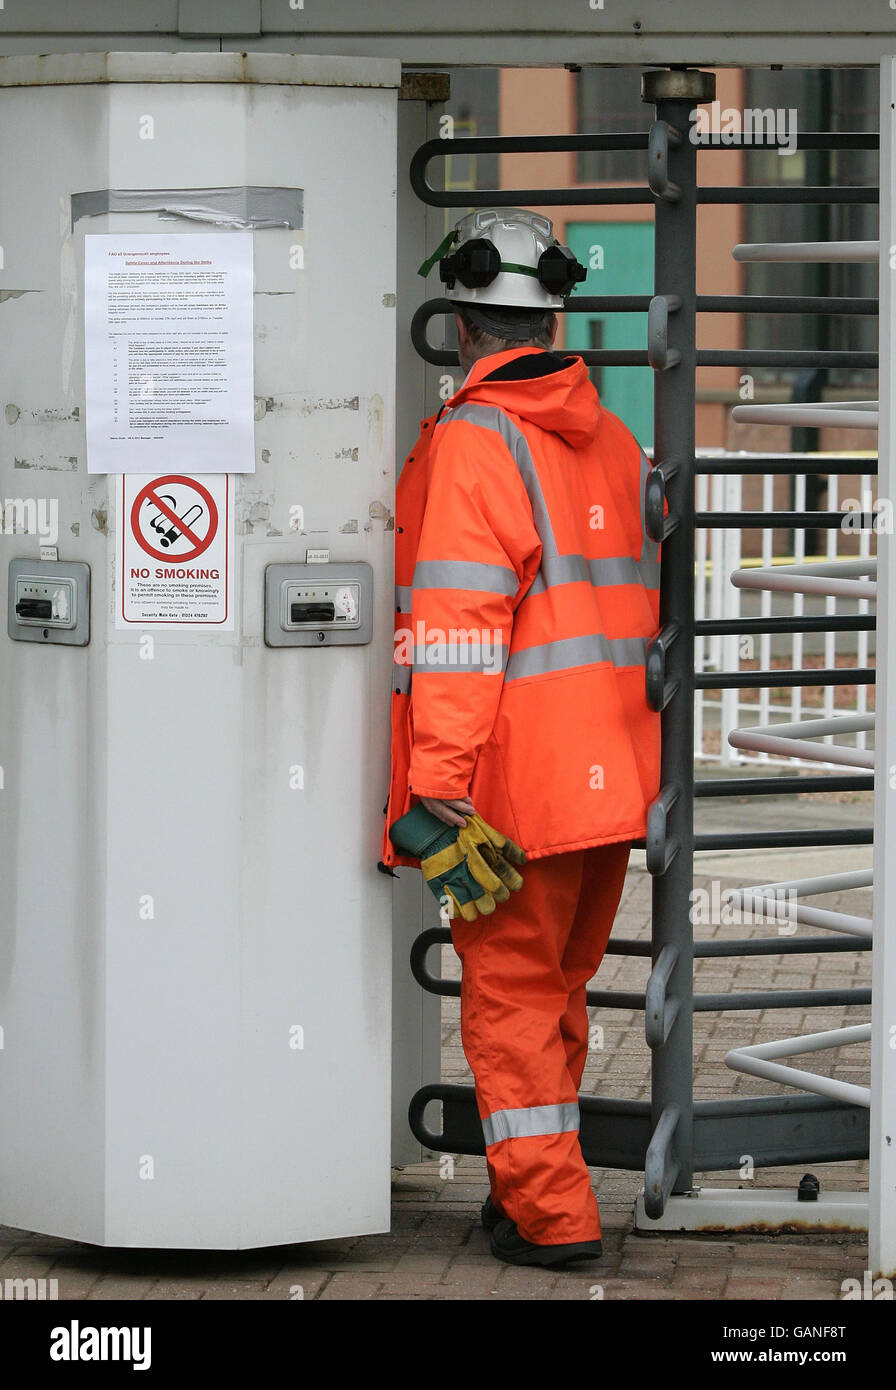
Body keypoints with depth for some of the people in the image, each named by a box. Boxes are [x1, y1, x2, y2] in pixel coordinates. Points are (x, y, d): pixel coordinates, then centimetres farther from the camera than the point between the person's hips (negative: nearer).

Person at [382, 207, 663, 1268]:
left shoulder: (474, 442, -12)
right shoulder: (613, 442, 12)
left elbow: (457, 625, -19)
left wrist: (437, 784, -20)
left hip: (521, 782, -7)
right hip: (613, 779, 7)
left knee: (509, 991, 1)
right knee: (559, 986, 16)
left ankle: (550, 1212, 1)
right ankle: (528, 1188, 24)